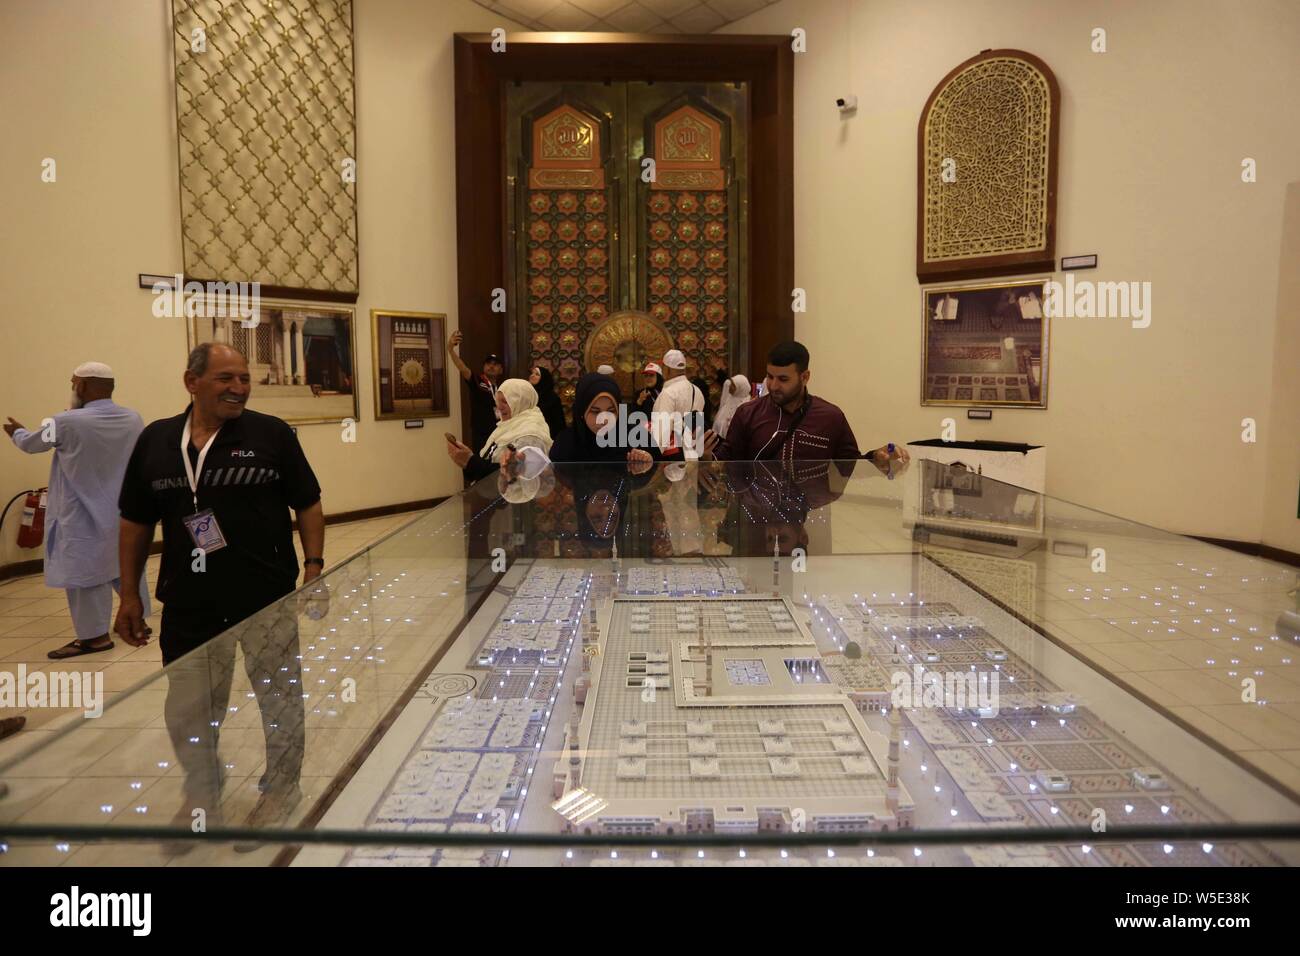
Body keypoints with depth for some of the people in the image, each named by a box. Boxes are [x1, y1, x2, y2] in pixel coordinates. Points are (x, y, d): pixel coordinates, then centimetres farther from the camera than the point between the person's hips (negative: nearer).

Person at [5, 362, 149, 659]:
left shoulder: (67, 423, -17)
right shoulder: (134, 420, -6)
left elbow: (31, 444, 4)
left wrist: (16, 432, 29)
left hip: (84, 518, -5)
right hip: (124, 514, 5)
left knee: (83, 573, 5)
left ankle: (95, 635, 11)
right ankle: (138, 618, 29)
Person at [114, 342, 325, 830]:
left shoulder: (271, 434, -5)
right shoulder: (155, 440, 2)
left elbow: (308, 504, 1)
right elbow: (136, 522, 8)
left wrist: (314, 565, -6)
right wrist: (129, 594, 8)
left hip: (268, 596, -2)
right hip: (188, 604, 3)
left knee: (279, 697, 13)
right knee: (187, 712, 15)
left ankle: (281, 786, 36)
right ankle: (201, 798, 40)